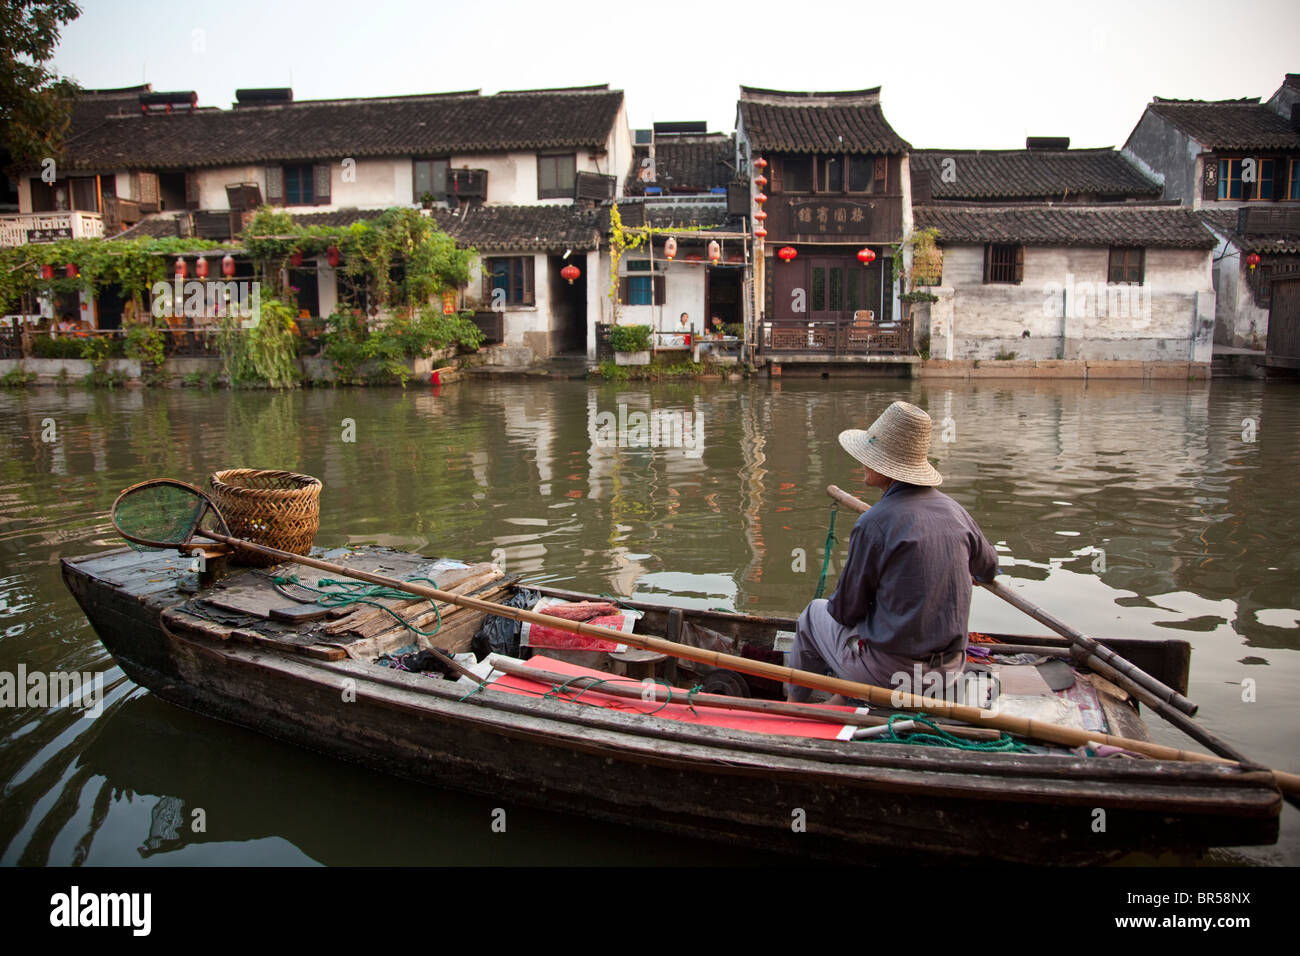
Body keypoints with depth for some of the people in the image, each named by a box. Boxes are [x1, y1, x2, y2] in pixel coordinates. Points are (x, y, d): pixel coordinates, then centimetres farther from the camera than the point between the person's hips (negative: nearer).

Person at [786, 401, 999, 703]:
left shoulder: (874, 523, -20)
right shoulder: (954, 510, 0)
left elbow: (847, 610, -11)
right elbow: (988, 568, 20)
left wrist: (834, 606, 12)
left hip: (889, 672, -6)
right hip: (950, 667, 6)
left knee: (814, 615, 19)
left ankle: (792, 704, 37)